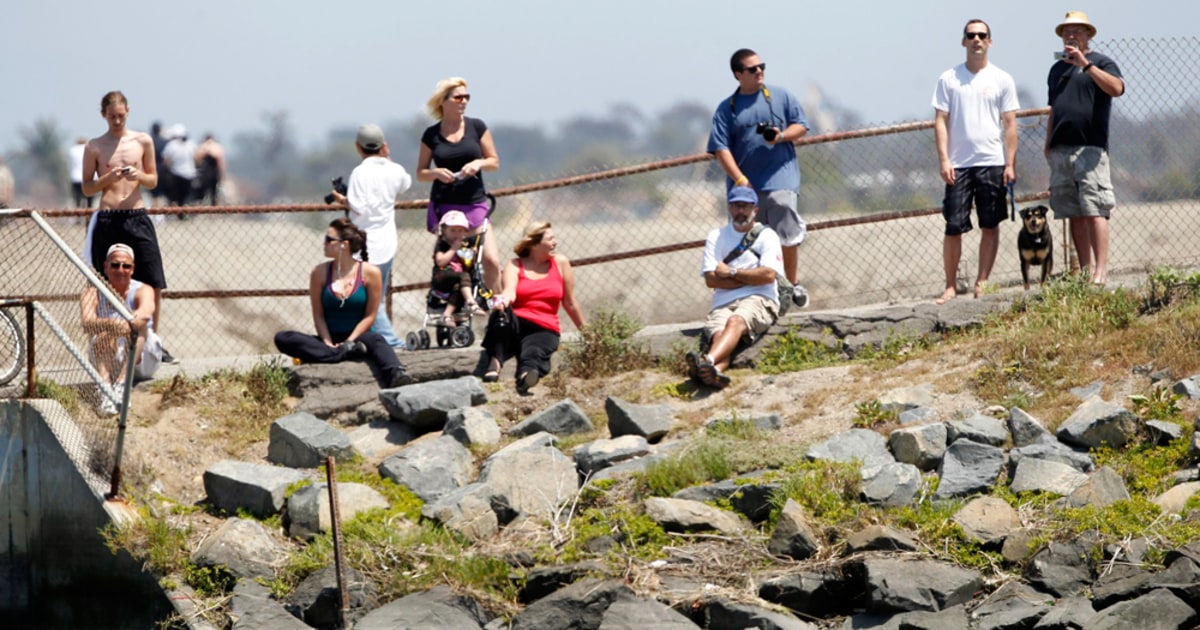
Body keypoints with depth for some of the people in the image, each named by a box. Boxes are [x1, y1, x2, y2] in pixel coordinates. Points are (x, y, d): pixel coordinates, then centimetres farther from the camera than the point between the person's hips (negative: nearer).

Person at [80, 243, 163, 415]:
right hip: (109, 363, 0)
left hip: (141, 362, 0)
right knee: (106, 335, -30)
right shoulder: (93, 293, -4)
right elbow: (87, 323, -26)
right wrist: (111, 324, -48)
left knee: (139, 326, -28)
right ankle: (106, 390, -55)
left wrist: (139, 318, -55)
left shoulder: (142, 290, -5)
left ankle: (121, 383, -48)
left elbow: (147, 309, -31)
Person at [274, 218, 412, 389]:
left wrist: (348, 342, -14)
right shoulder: (320, 273, 5)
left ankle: (396, 376, -71)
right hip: (330, 339, 3)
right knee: (282, 339, -23)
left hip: (359, 337, -3)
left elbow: (370, 316, -2)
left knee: (376, 340, -39)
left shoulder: (370, 273, -1)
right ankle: (348, 353, -37)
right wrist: (328, 343, -12)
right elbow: (318, 315, 3)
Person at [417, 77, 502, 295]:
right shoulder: (431, 135, 4)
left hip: (475, 204, 1)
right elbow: (420, 173, 8)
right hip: (443, 206, -1)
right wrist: (436, 173, -13)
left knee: (491, 261, -11)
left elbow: (494, 161, 8)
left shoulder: (476, 127, 5)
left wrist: (478, 163, -14)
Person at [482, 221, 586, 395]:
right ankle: (495, 364, -51)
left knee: (533, 354, -37)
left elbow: (569, 303, 18)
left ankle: (526, 376, -73)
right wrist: (504, 299, -36)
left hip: (544, 330, 0)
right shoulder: (515, 265, 9)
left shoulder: (560, 263, 12)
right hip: (514, 324, 0)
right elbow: (509, 291, -12)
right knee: (501, 310, -37)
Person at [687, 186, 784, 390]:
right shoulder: (716, 237, 18)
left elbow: (769, 275, -5)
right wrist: (751, 278, -1)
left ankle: (709, 361, -64)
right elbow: (711, 279, 4)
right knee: (718, 334, -31)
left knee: (735, 322, -36)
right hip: (723, 302, 3)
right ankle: (715, 371, -64)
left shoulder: (767, 236, 12)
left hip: (759, 300, -3)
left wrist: (731, 272, -1)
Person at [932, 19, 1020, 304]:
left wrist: (1010, 164, -2)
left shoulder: (1002, 80, 6)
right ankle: (951, 285, 3)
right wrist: (943, 160, -6)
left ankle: (982, 282, 7)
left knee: (990, 226, 1)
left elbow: (1010, 124, 5)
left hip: (992, 163, 1)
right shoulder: (948, 79, 6)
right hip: (959, 164, 0)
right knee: (953, 227, -3)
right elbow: (940, 121, 4)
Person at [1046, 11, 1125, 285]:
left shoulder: (1101, 63, 3)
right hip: (1060, 150, 6)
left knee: (1094, 210, -14)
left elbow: (1116, 88, -17)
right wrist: (1048, 144, 19)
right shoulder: (1057, 69, 22)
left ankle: (1100, 271, -20)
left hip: (1089, 147, -6)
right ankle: (1085, 269, 5)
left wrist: (1086, 64, -21)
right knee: (1074, 215, 4)